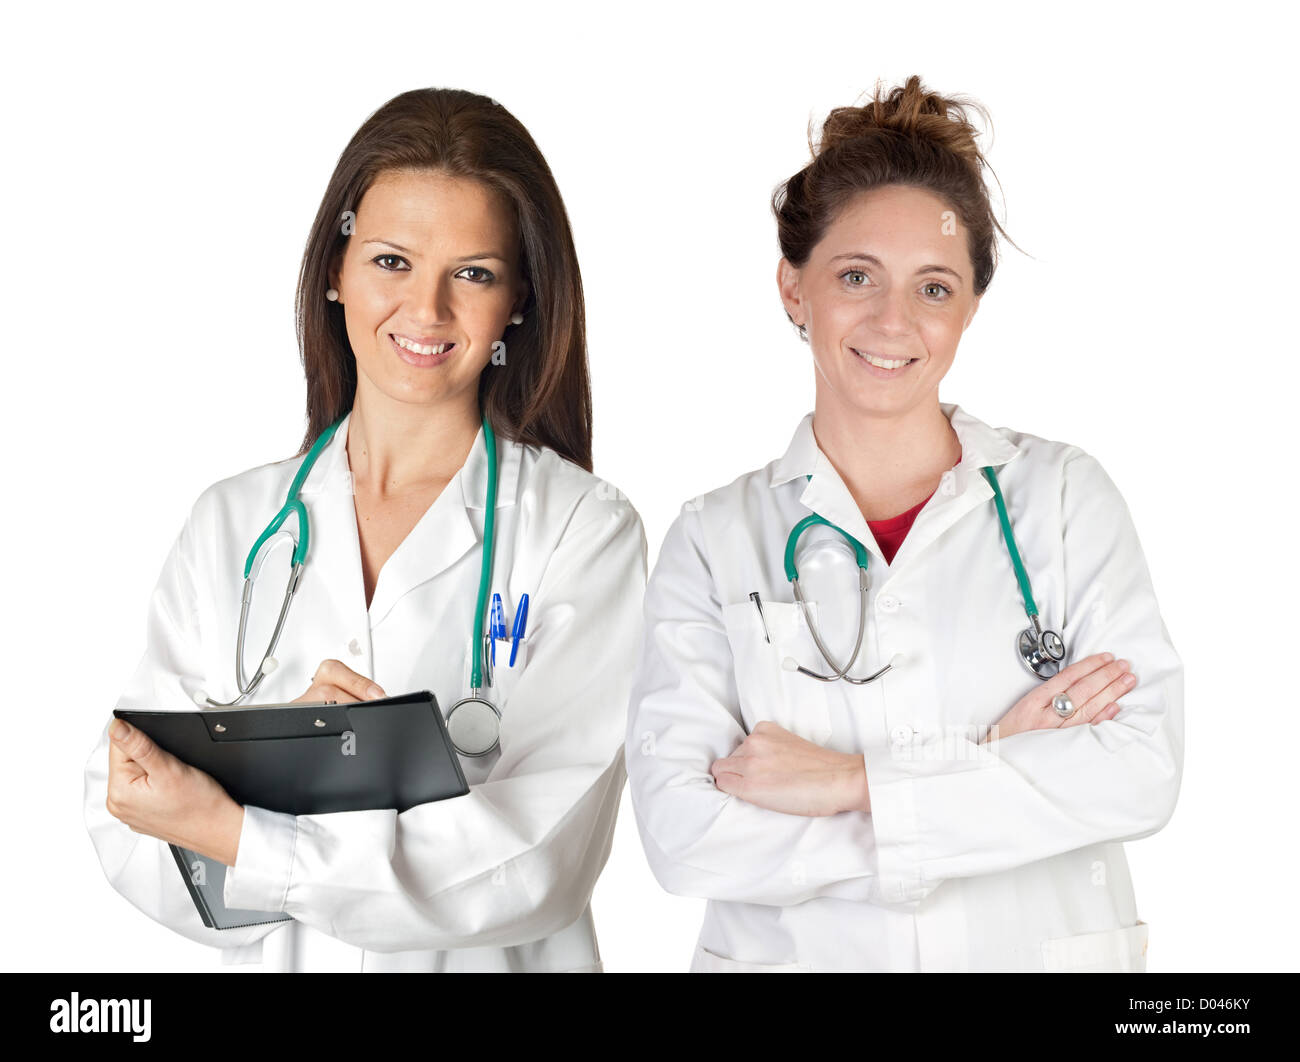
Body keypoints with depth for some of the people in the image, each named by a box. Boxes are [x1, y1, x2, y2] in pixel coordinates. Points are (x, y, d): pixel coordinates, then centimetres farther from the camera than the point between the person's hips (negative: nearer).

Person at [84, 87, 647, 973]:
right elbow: (126, 817, 1)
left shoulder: (586, 532, -5)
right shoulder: (231, 522, 6)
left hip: (492, 961, -2)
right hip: (276, 960, 3)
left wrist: (230, 834, -16)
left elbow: (538, 859, -14)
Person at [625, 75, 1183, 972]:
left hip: (1049, 948, 1)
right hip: (796, 951, 0)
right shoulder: (715, 540, -5)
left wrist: (850, 784, -19)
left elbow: (1144, 765, -14)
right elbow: (683, 834, -17)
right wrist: (996, 764, -18)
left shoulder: (1064, 494, -3)